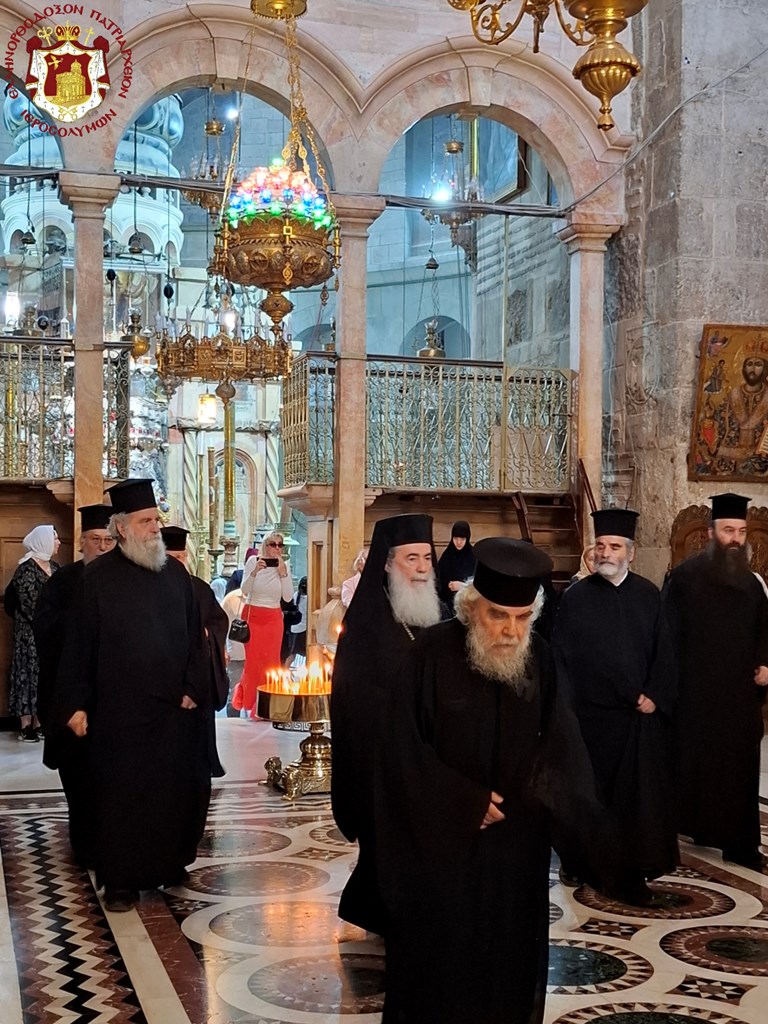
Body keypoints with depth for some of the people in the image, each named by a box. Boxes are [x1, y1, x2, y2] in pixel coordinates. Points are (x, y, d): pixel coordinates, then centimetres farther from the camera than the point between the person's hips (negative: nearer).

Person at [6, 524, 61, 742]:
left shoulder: (54, 567, 9)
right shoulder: (26, 568, -13)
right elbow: (28, 603, -17)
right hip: (31, 633, -7)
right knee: (29, 673, -3)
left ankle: (38, 722, 14)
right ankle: (25, 726, 2)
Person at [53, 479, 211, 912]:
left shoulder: (176, 573, 5)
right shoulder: (99, 577, -5)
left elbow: (196, 636, 7)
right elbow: (78, 644, -4)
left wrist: (194, 688, -1)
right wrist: (75, 703, -6)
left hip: (174, 707, 4)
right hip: (120, 709, -3)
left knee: (175, 789, 9)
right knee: (122, 792, 4)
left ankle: (169, 864, 26)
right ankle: (122, 879, 14)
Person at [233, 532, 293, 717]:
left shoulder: (284, 566, 2)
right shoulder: (253, 561, -4)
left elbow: (288, 597, -5)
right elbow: (244, 591, -10)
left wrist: (283, 573, -13)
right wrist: (254, 572, -23)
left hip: (274, 618, 2)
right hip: (252, 616, -2)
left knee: (271, 662, 0)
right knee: (253, 661, -2)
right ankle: (243, 692, 22)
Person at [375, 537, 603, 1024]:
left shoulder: (540, 658, -2)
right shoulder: (432, 654, -15)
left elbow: (558, 740, 1)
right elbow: (404, 748, -12)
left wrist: (547, 782, -20)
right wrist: (466, 801, -15)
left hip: (516, 845, 4)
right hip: (441, 840, -3)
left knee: (508, 955, 14)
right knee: (437, 956, 9)